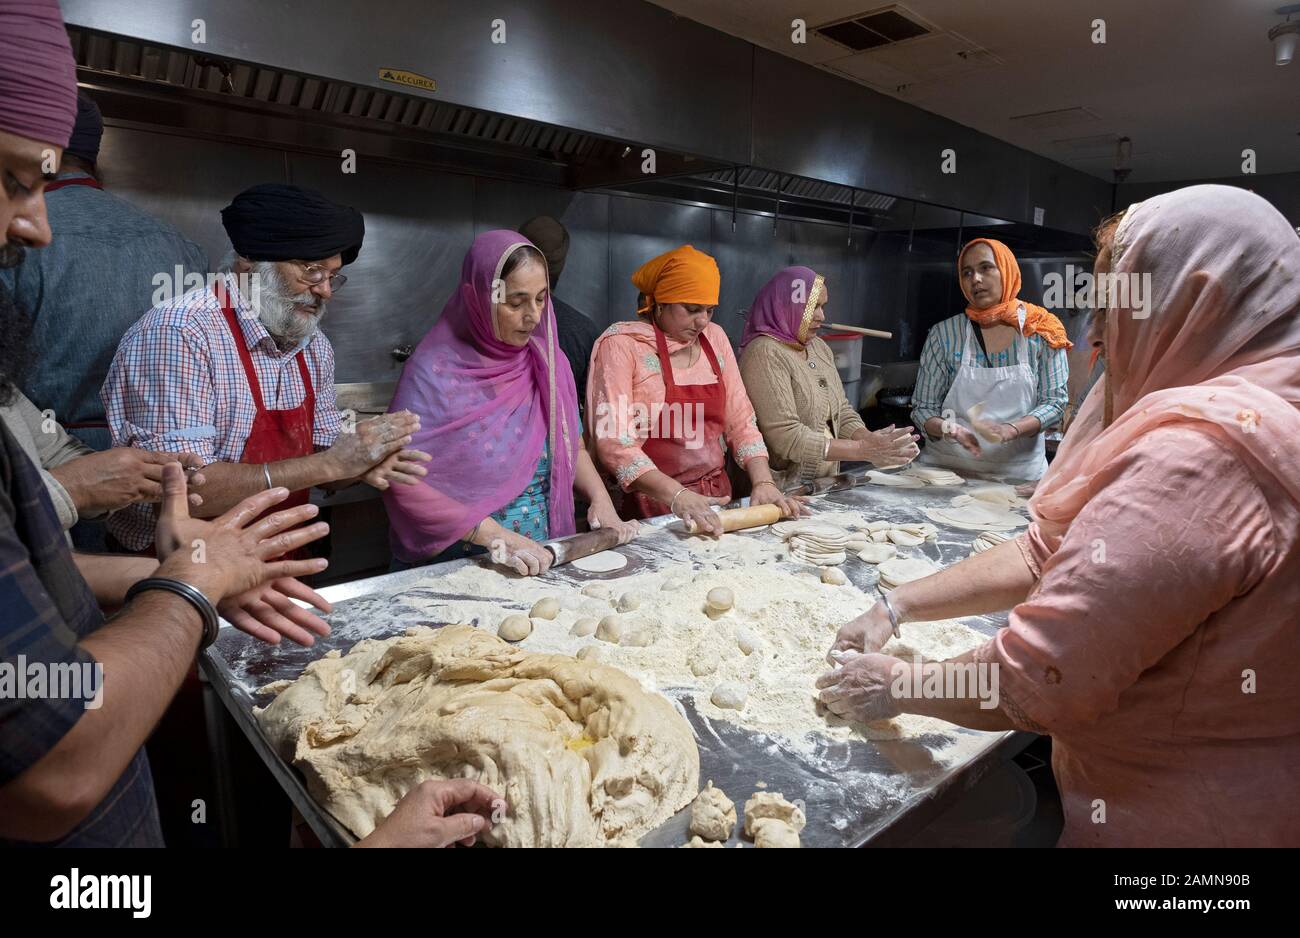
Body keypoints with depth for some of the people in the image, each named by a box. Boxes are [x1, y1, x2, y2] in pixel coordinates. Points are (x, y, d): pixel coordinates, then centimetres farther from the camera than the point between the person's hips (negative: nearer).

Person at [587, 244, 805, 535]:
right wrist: (676, 496, -25)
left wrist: (764, 482, -4)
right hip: (650, 505, -5)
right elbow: (614, 441, -16)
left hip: (715, 498, 5)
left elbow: (740, 421, 11)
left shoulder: (714, 337, 11)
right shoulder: (621, 343, -7)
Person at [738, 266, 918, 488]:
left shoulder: (819, 347, 13)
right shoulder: (765, 354, -13)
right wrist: (864, 451, -17)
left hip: (825, 484, 7)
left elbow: (843, 412, 13)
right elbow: (787, 438, -19)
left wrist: (870, 441, -6)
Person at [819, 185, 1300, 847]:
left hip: (1173, 822, -8)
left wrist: (896, 688, -13)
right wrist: (898, 608, -1)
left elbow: (1037, 680, -30)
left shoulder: (1199, 448, -29)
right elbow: (1044, 555, 5)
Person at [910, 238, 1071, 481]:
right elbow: (923, 409, 2)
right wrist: (949, 430, -19)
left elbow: (1055, 401, 2)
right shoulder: (944, 334, 1)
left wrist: (1012, 429, -17)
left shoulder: (1041, 333, 3)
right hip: (947, 468, 0)